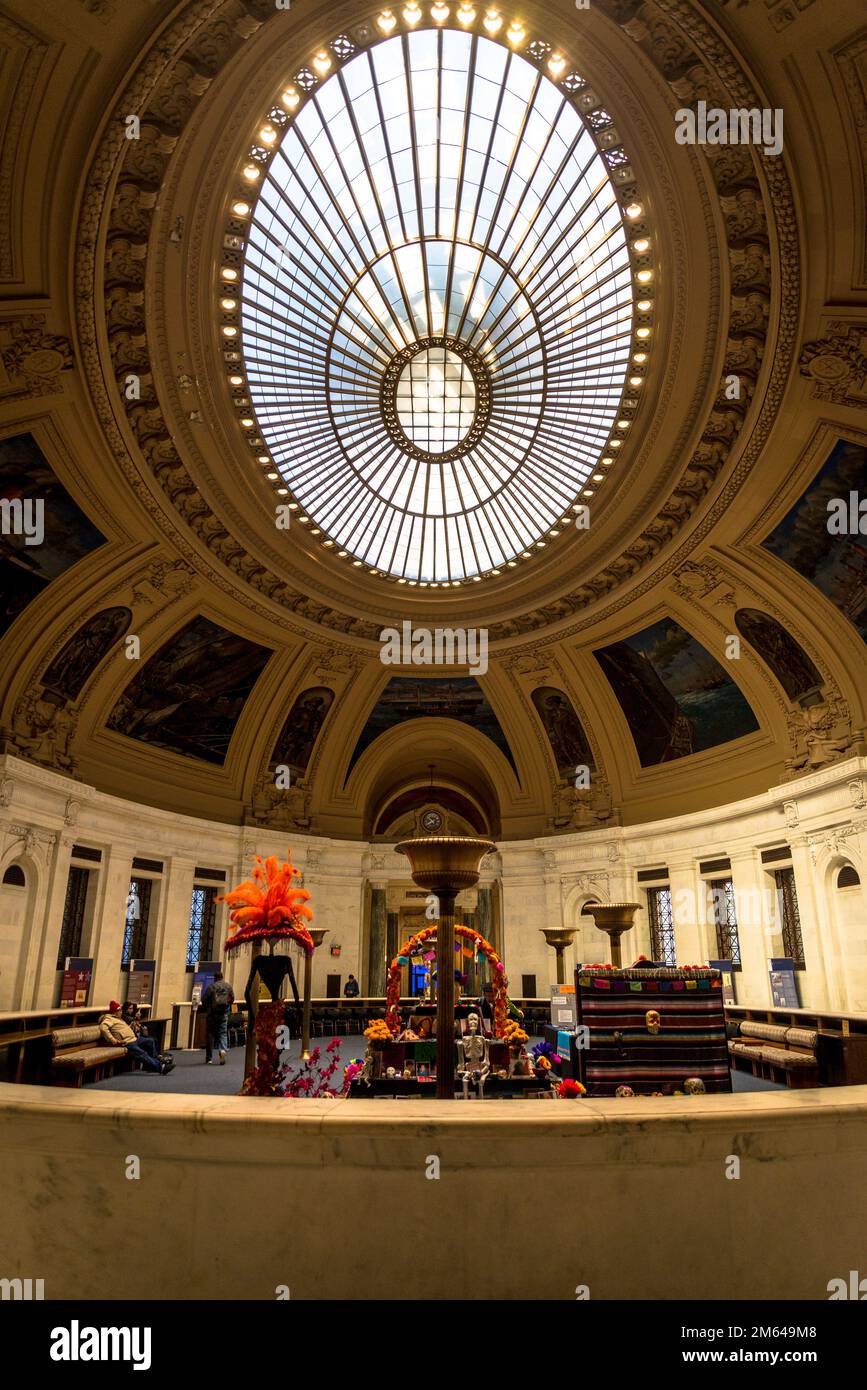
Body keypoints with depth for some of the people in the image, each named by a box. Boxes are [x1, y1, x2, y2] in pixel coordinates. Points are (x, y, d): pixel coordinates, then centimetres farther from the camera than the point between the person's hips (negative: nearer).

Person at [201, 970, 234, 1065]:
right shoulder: (228, 986, 5)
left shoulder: (211, 986, -5)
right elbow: (232, 999, 10)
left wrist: (206, 1009, 13)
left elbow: (204, 999, -6)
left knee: (210, 1033, 8)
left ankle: (209, 1058, 12)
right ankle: (223, 1049, -21)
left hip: (211, 1014, -2)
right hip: (224, 1014, 2)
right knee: (223, 1033, 7)